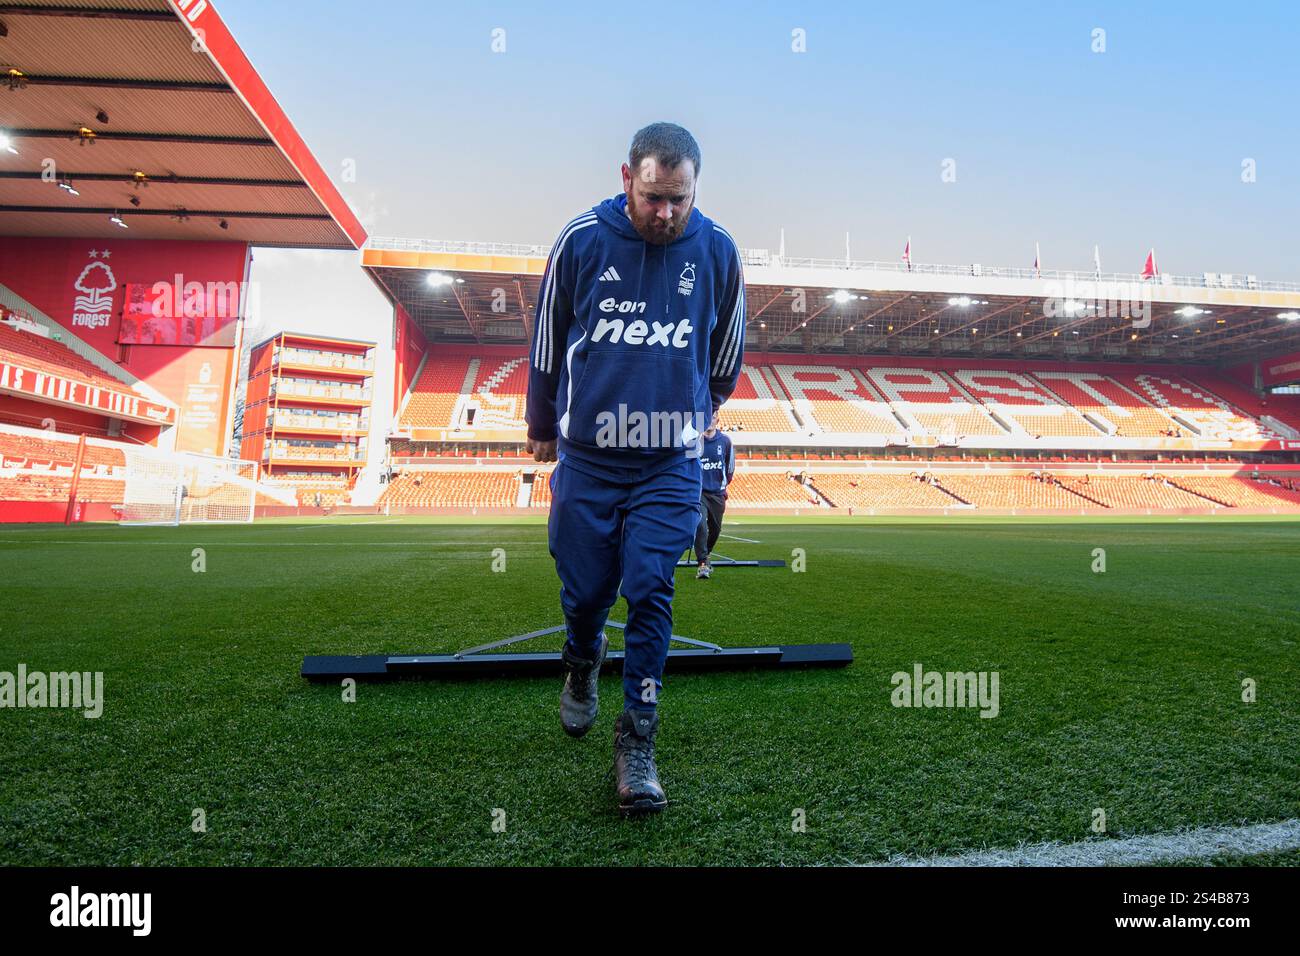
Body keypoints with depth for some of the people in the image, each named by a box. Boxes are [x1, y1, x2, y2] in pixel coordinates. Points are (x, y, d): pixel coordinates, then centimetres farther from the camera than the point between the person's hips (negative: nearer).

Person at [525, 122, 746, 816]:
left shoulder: (716, 250, -2)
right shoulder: (581, 240, -6)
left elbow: (725, 348, 15)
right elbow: (546, 337, 8)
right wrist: (541, 428, 17)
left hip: (670, 463, 0)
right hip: (586, 456, 0)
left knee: (650, 593, -4)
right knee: (585, 590, 8)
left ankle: (637, 740, 10)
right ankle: (581, 667, 42)